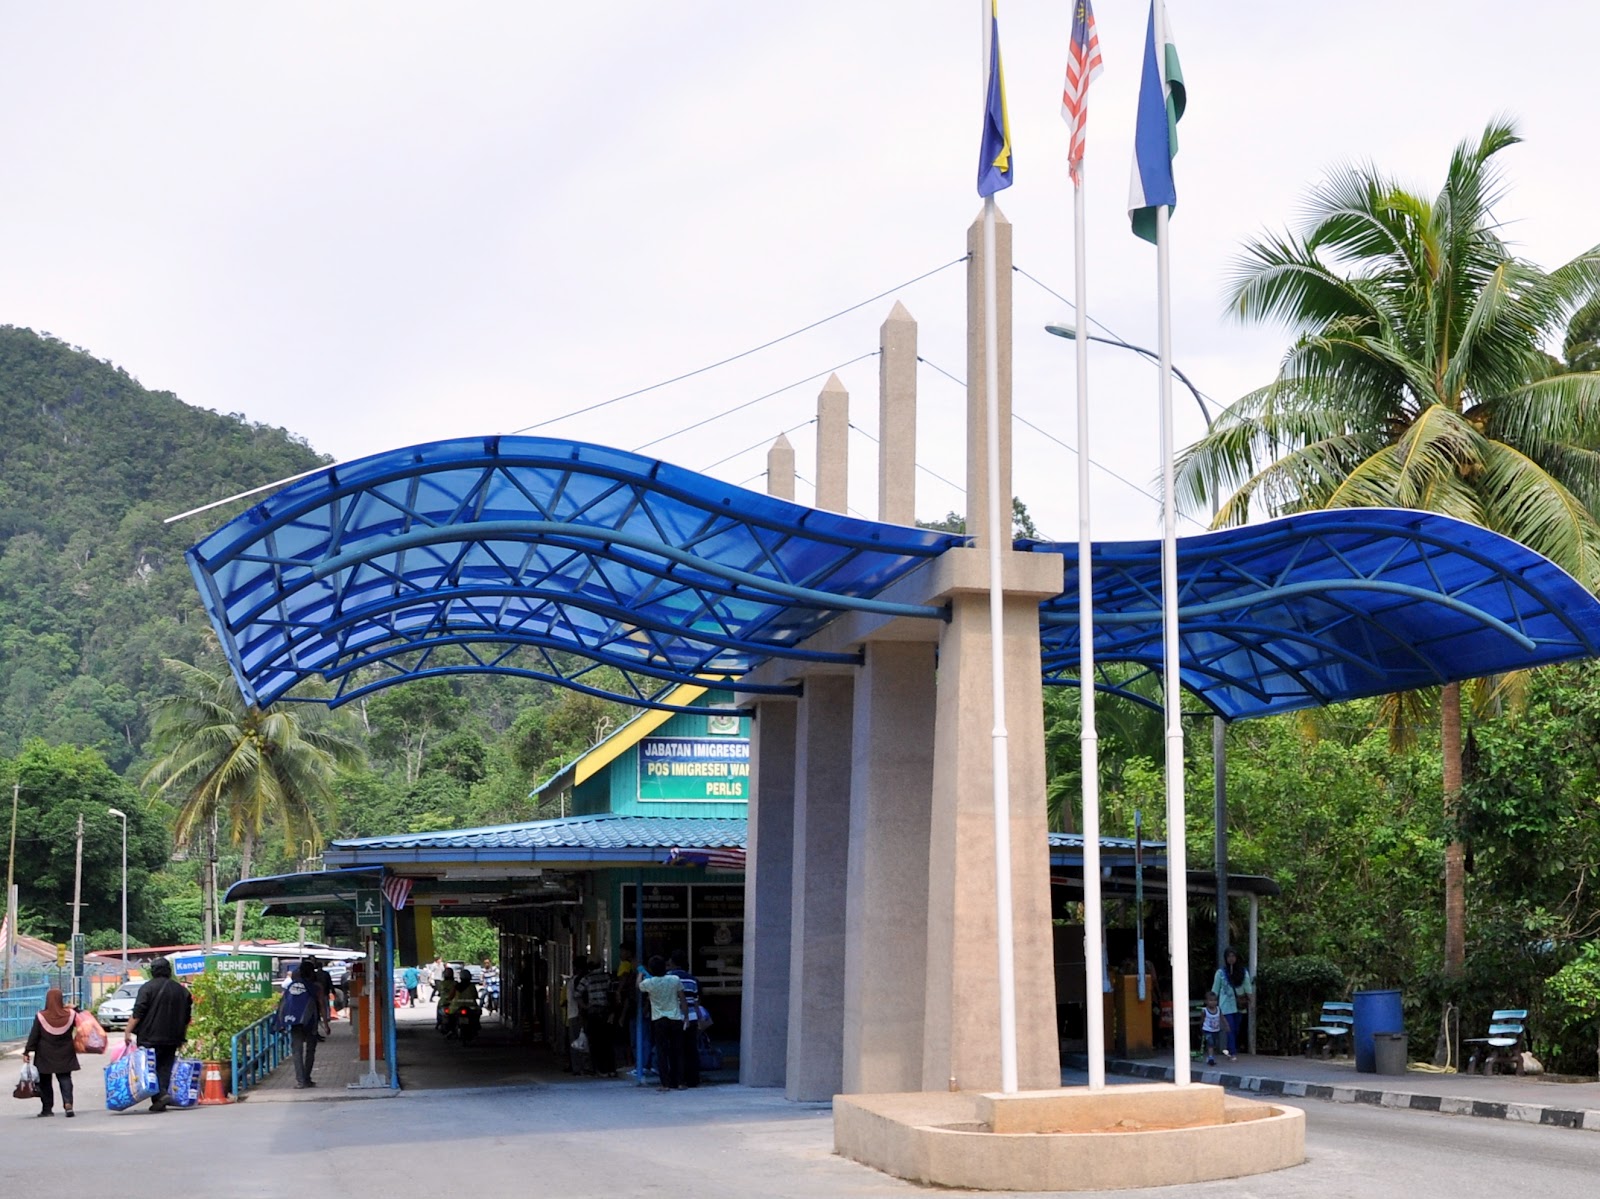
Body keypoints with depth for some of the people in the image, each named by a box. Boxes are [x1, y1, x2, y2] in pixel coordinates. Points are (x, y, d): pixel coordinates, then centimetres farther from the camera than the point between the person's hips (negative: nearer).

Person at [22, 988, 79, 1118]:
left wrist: (27, 1051, -1)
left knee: (45, 1082, 10)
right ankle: (68, 1103, -11)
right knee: (65, 1079, 6)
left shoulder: (40, 1017, -12)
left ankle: (47, 1108, 12)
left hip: (45, 1057, -1)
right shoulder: (70, 1014, -7)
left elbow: (33, 1036, -8)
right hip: (64, 1056, 2)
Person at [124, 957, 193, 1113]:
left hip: (149, 1037, -5)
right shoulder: (181, 990, 12)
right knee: (165, 1067, 10)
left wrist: (128, 1031, -8)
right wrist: (182, 1036, 25)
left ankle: (160, 1094, -20)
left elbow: (137, 1013, -12)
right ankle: (162, 1097, 3)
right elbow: (187, 1017, 17)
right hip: (172, 1039, 5)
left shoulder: (148, 988, -6)